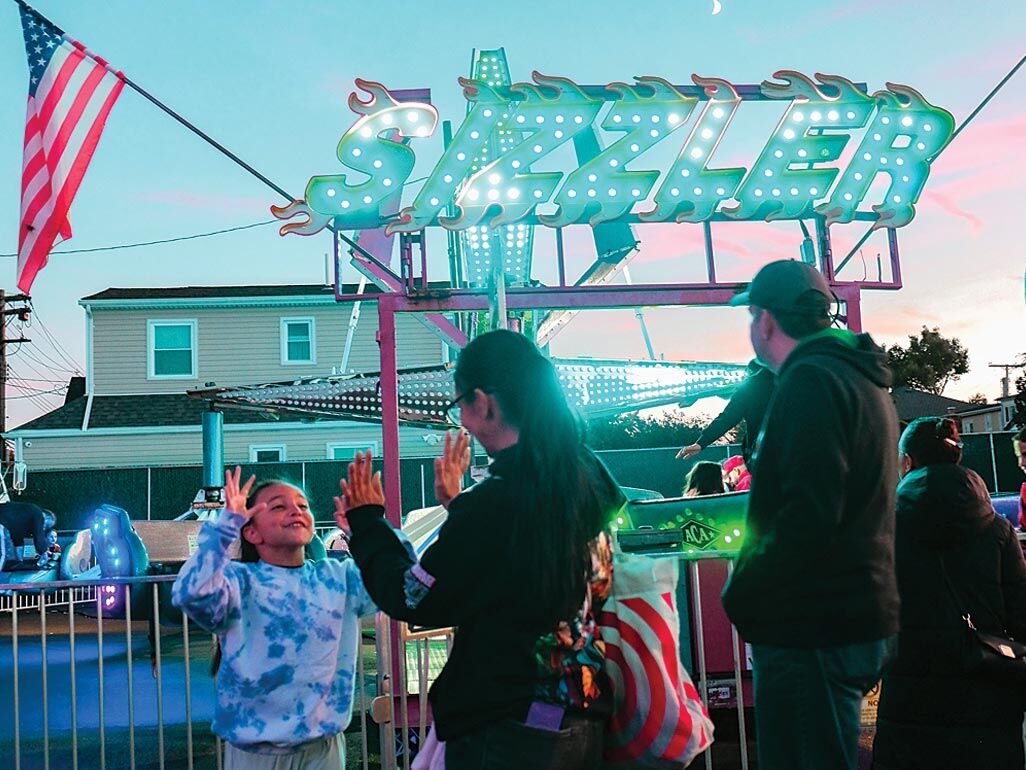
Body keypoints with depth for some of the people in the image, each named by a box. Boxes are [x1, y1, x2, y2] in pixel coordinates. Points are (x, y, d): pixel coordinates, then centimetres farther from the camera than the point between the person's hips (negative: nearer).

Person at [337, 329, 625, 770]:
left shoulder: (495, 501, -23)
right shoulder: (589, 480, 1)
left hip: (508, 732, -8)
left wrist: (366, 521, 1)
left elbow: (412, 599, -12)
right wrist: (459, 505, 24)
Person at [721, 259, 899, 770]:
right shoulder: (859, 377, 16)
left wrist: (741, 594, -15)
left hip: (813, 630, -10)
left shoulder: (811, 381, -16)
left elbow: (808, 515, -25)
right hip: (857, 618, 10)